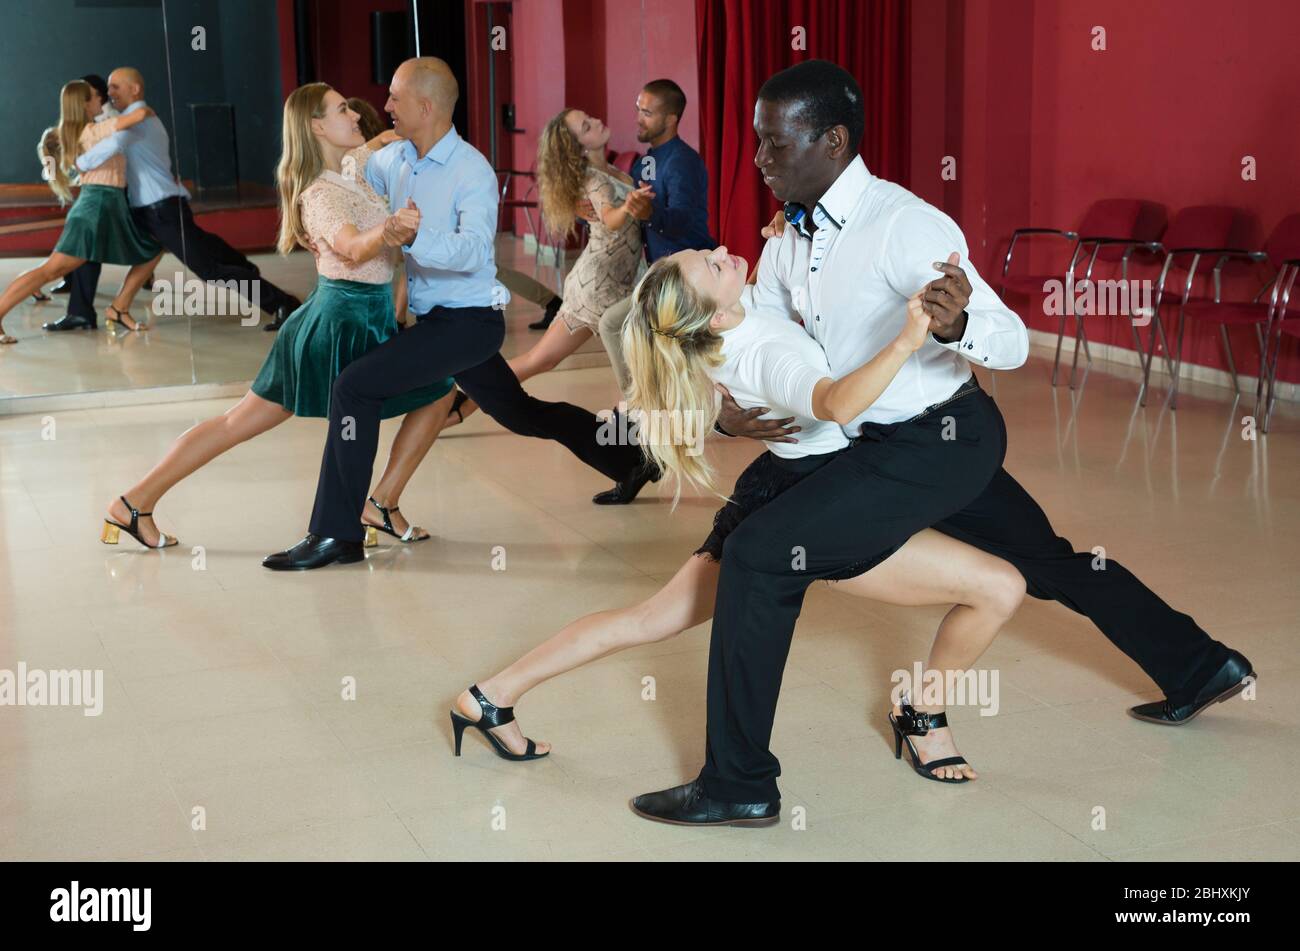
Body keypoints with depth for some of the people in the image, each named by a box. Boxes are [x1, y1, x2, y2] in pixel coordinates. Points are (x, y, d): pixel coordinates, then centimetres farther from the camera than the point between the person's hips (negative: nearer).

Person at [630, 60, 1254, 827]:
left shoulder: (904, 226, -23)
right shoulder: (792, 234, 1)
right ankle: (1198, 669, 44)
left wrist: (957, 327, -46)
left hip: (939, 442, -9)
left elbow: (1013, 342, -24)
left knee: (759, 554, -17)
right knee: (1051, 561, 25)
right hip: (921, 442, 9)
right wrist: (727, 405, -8)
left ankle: (739, 784, -9)